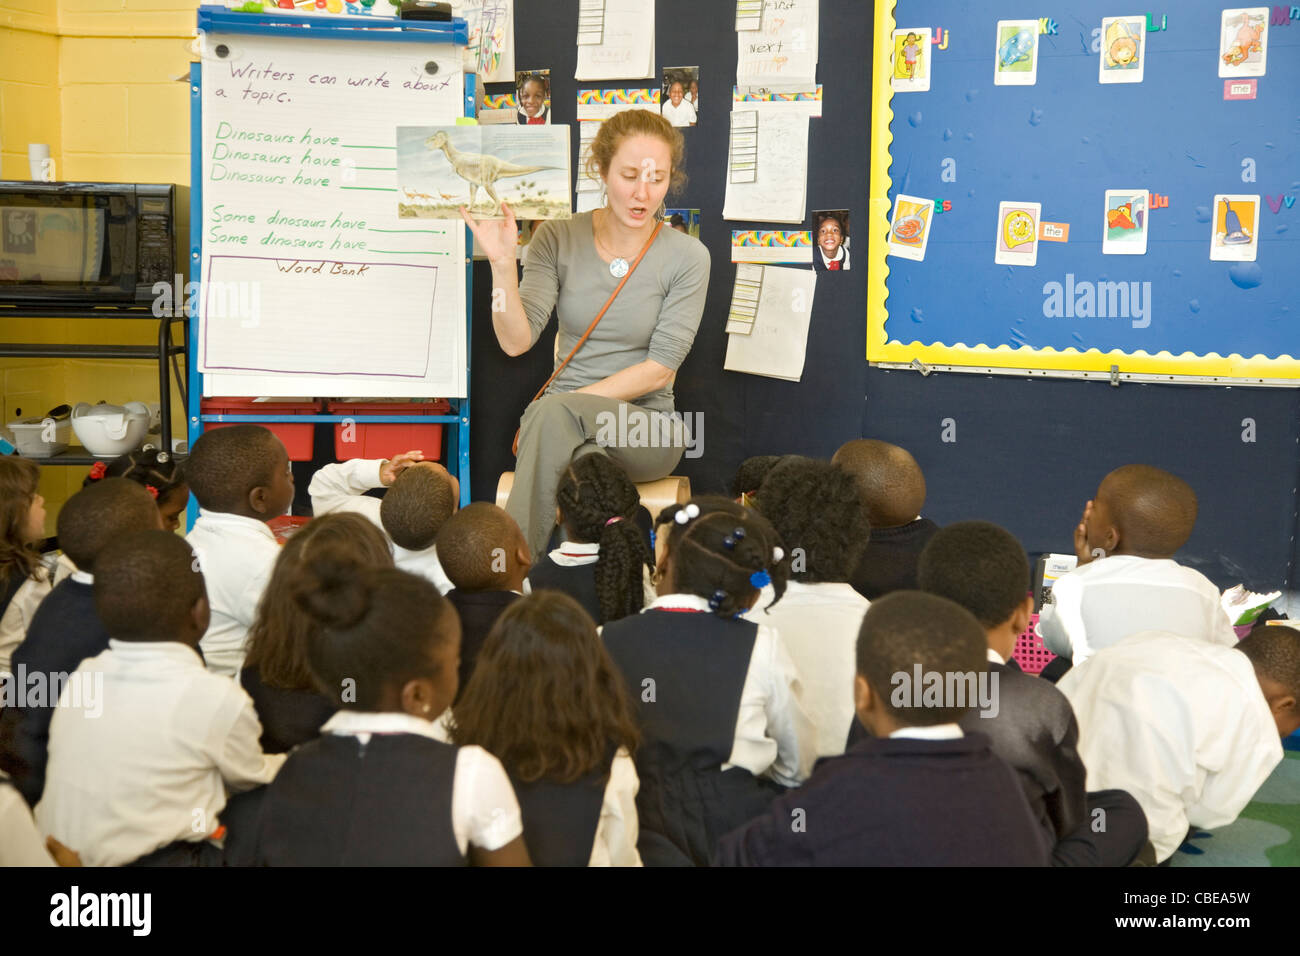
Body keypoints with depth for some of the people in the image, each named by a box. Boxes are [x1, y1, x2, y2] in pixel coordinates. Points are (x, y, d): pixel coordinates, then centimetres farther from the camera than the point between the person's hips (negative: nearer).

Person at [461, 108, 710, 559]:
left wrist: (571, 403, -15)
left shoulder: (687, 257, -3)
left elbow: (659, 369, -7)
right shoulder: (558, 239, 1)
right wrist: (501, 264, -23)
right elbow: (516, 341, -8)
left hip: (646, 430, -1)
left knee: (552, 411, -33)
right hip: (569, 430, 1)